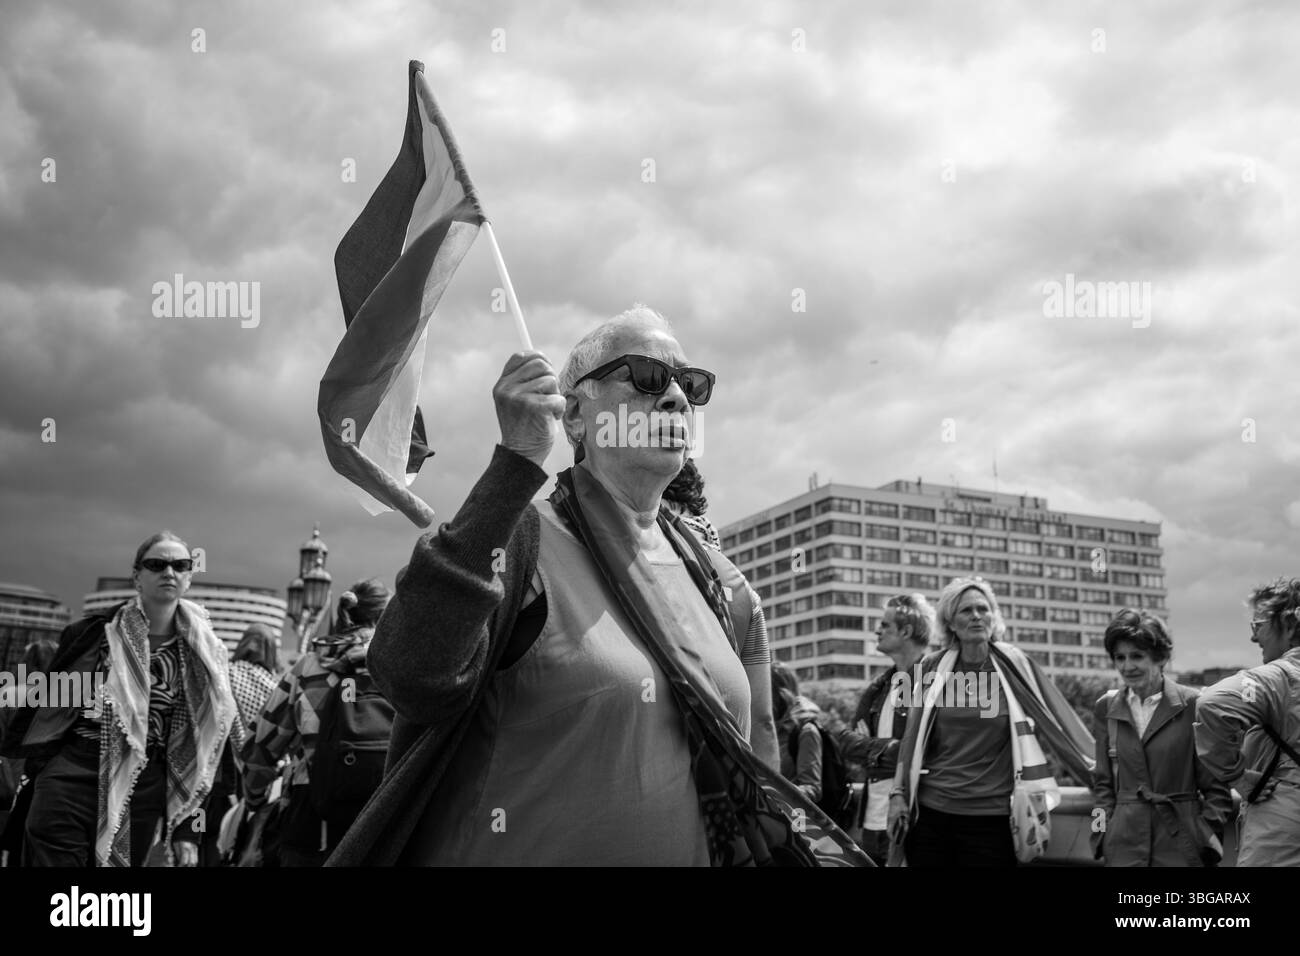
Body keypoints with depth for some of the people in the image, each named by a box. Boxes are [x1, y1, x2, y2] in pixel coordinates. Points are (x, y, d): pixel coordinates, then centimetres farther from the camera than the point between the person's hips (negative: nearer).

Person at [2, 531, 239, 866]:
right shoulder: (95, 631, 1)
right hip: (71, 776, -1)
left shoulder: (202, 654, 5)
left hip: (144, 791, 2)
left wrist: (186, 830, 4)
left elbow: (197, 746, 6)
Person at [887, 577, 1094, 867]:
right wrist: (899, 795, 3)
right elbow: (913, 739, 6)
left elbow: (1058, 723, 0)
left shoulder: (1013, 666, -2)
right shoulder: (933, 668, 1)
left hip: (990, 818, -1)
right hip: (929, 814, 1)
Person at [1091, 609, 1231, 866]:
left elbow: (1215, 785, 1)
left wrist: (1208, 836, -5)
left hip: (1181, 842, -2)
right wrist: (1103, 832, 4)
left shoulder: (1193, 705, -3)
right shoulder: (1106, 708, 7)